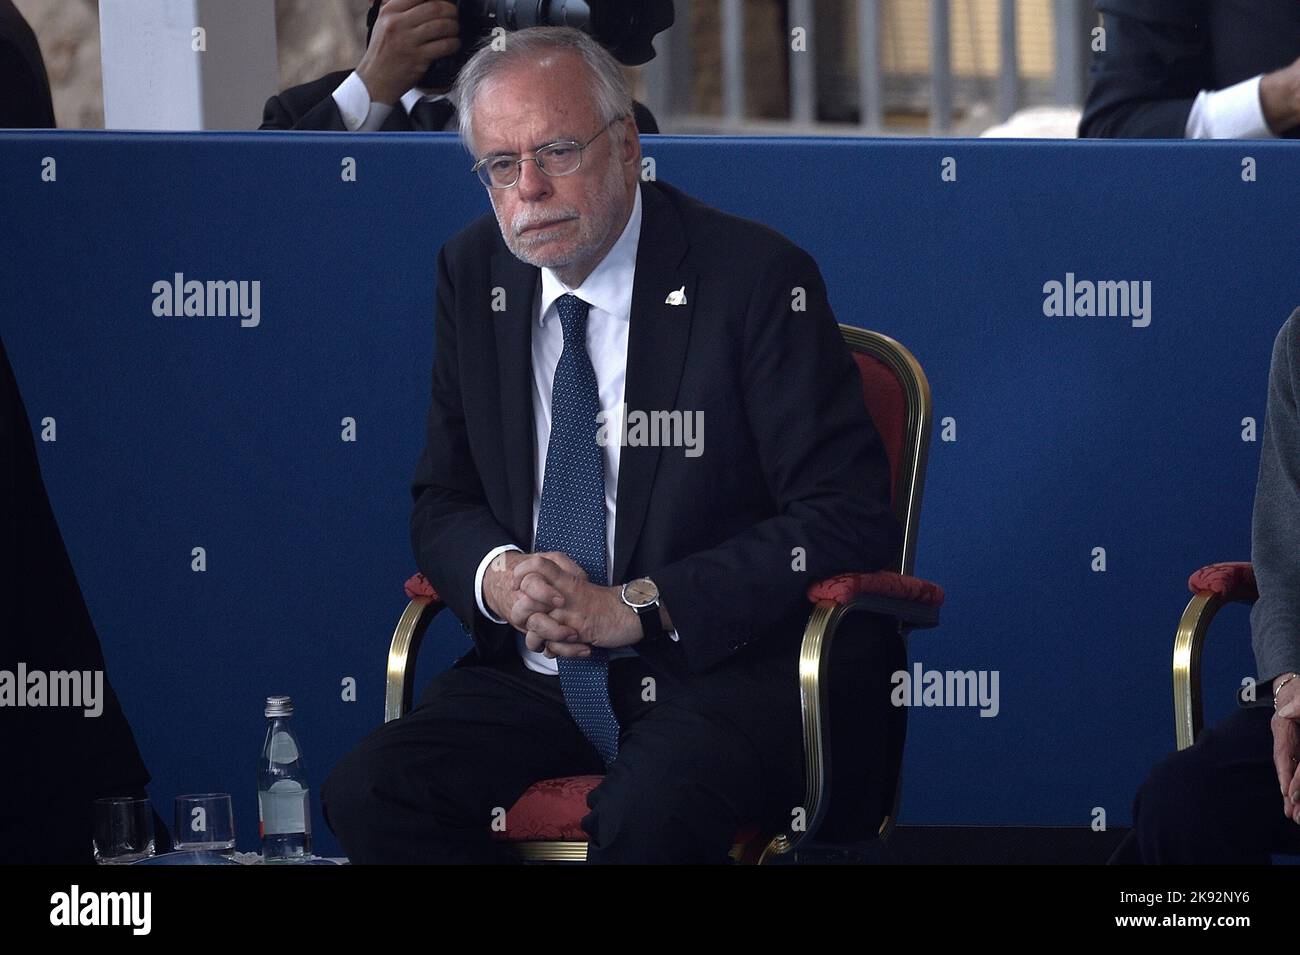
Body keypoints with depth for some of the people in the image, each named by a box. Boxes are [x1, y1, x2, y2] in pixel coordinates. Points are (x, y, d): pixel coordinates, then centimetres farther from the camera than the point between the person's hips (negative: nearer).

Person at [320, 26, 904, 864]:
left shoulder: (756, 281, -9)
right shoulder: (476, 274, 8)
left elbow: (850, 521, -13)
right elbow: (443, 504, 16)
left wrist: (633, 608, -18)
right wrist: (498, 576, -10)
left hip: (727, 673, -6)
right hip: (539, 673, 6)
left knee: (646, 819, -37)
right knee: (368, 794, -19)